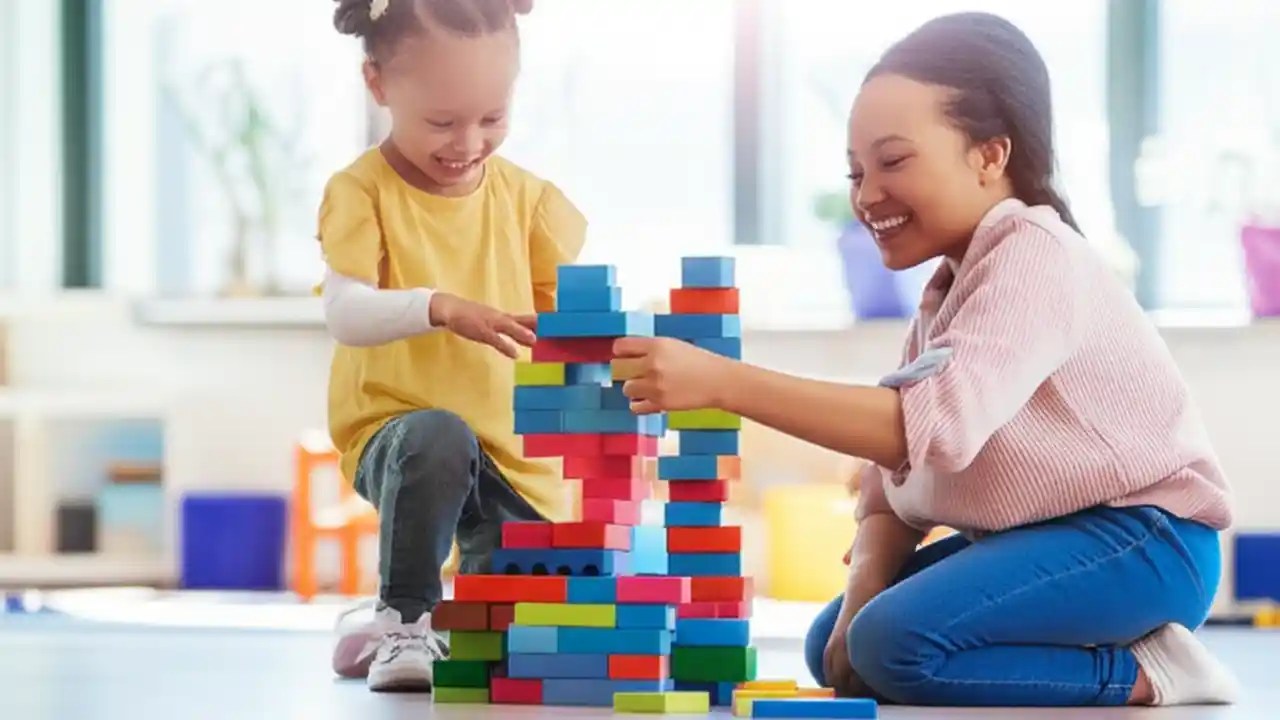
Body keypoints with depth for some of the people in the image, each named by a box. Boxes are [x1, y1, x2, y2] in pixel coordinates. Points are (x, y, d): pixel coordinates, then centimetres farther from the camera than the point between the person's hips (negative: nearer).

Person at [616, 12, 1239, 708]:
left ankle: (1140, 677, -12)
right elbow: (897, 475, 10)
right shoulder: (946, 291, 15)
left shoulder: (1034, 256, -18)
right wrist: (863, 593, -12)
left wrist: (723, 382, -38)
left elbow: (936, 427, -34)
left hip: (1141, 540, -10)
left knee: (900, 643, -26)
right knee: (837, 647, -1)